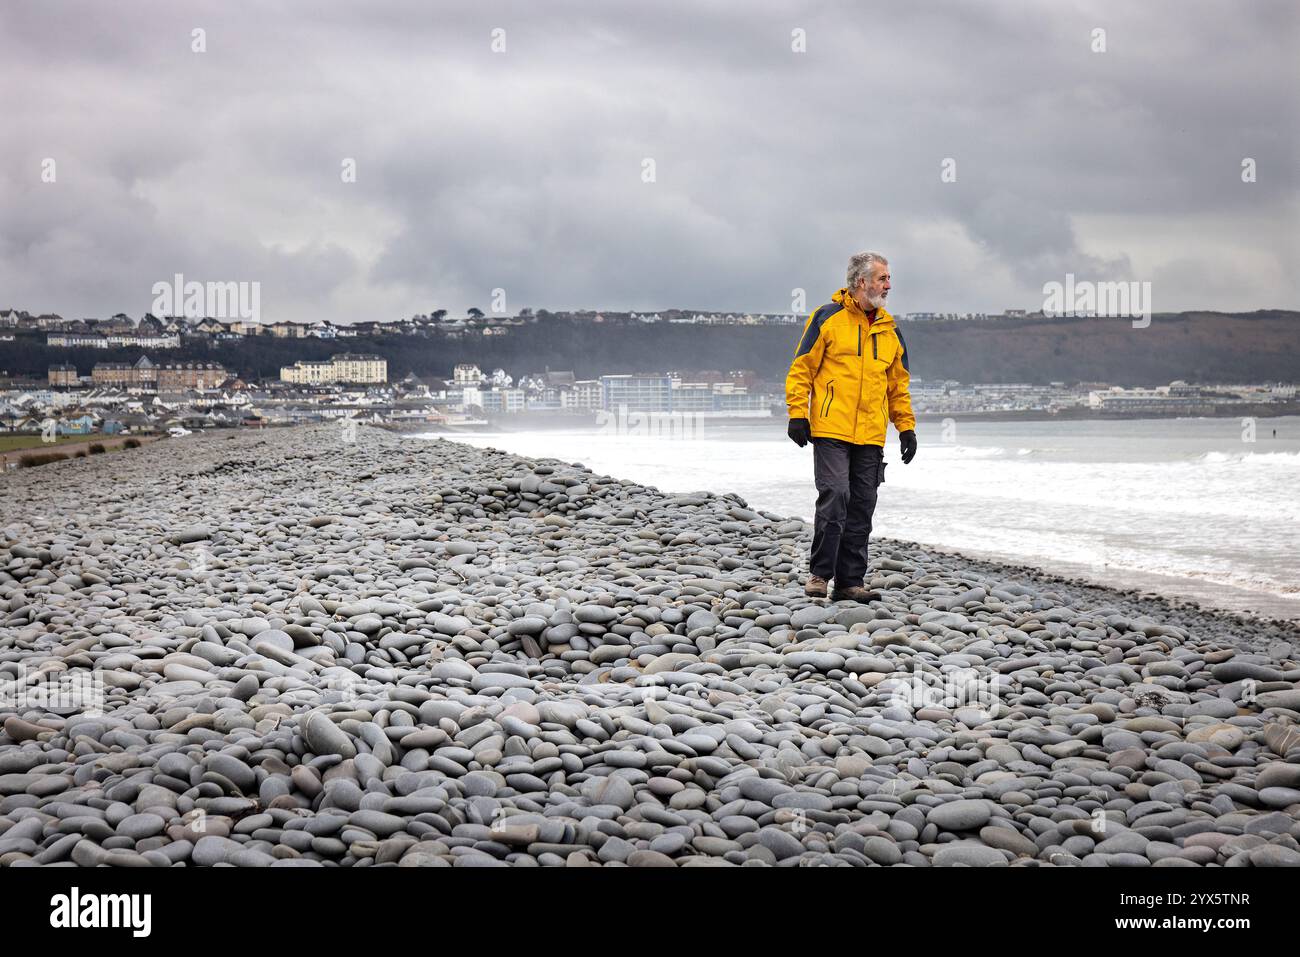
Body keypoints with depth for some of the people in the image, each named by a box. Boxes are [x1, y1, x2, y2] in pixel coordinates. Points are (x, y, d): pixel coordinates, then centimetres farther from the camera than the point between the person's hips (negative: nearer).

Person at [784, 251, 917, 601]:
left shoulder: (889, 330, 16)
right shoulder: (827, 318, -1)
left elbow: (899, 385, 22)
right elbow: (801, 368, -1)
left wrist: (906, 427, 14)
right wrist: (798, 414, -9)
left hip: (871, 437, 5)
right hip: (830, 431, -5)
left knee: (861, 510, 5)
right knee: (834, 498, -14)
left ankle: (850, 582, 11)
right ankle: (819, 574, -2)